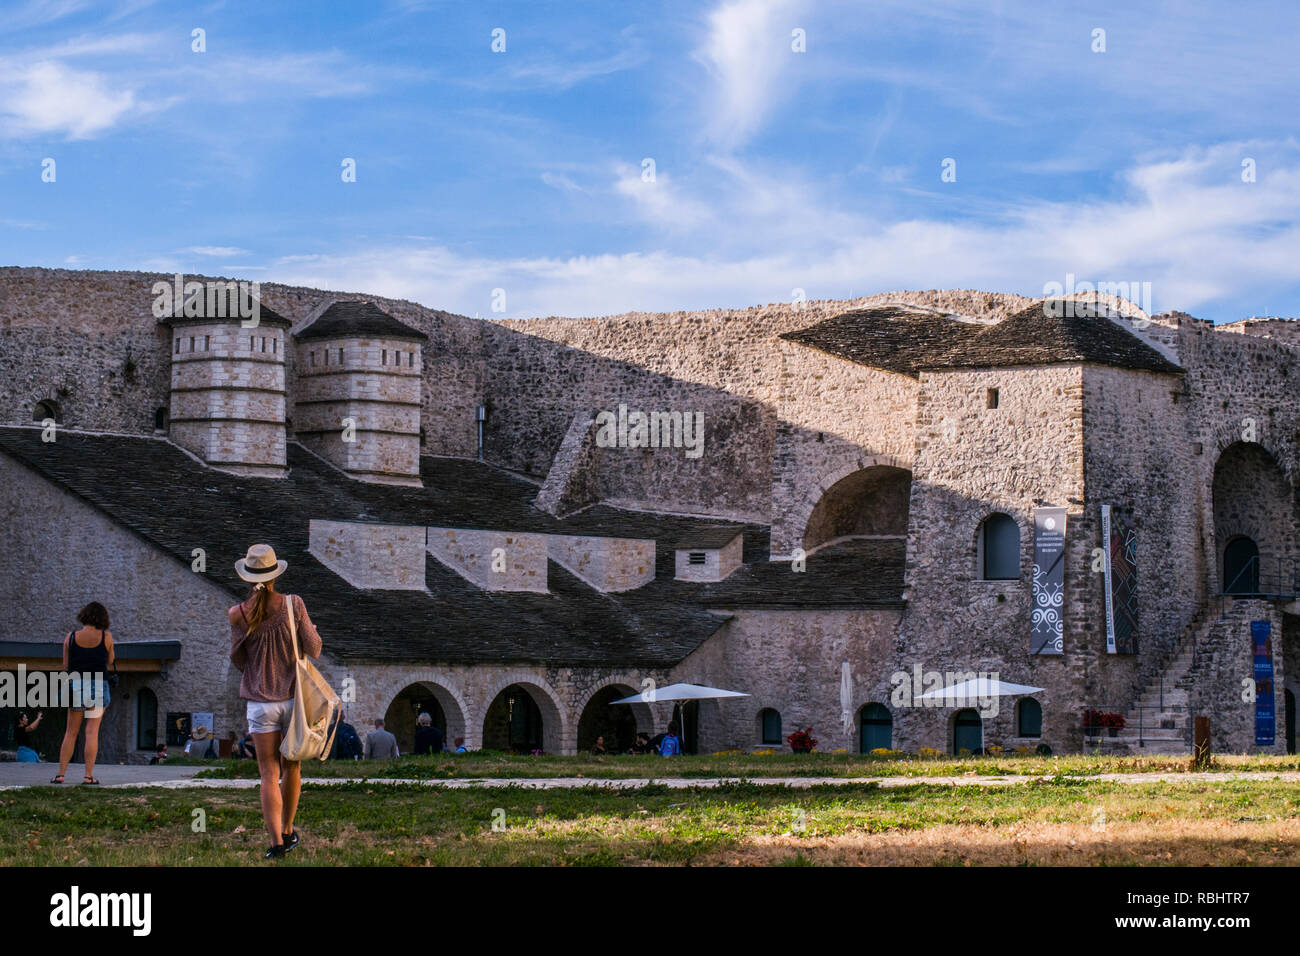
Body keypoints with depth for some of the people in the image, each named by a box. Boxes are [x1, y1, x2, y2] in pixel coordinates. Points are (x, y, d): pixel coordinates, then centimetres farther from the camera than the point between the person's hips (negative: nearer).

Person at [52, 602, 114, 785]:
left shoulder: (71, 637, 0)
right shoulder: (106, 636, -3)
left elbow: (66, 665, 3)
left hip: (76, 686, 1)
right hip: (99, 686, -1)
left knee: (71, 732, 8)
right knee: (92, 732, -1)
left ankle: (61, 773, 4)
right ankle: (88, 775, -5)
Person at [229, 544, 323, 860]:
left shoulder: (239, 615, -8)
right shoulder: (293, 605, -8)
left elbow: (238, 661, 3)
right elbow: (313, 650, -5)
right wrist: (313, 633, 16)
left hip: (261, 701, -1)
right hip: (294, 697, 1)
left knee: (269, 775, 0)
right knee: (292, 768, 18)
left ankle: (276, 842, -8)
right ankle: (288, 831, 29)